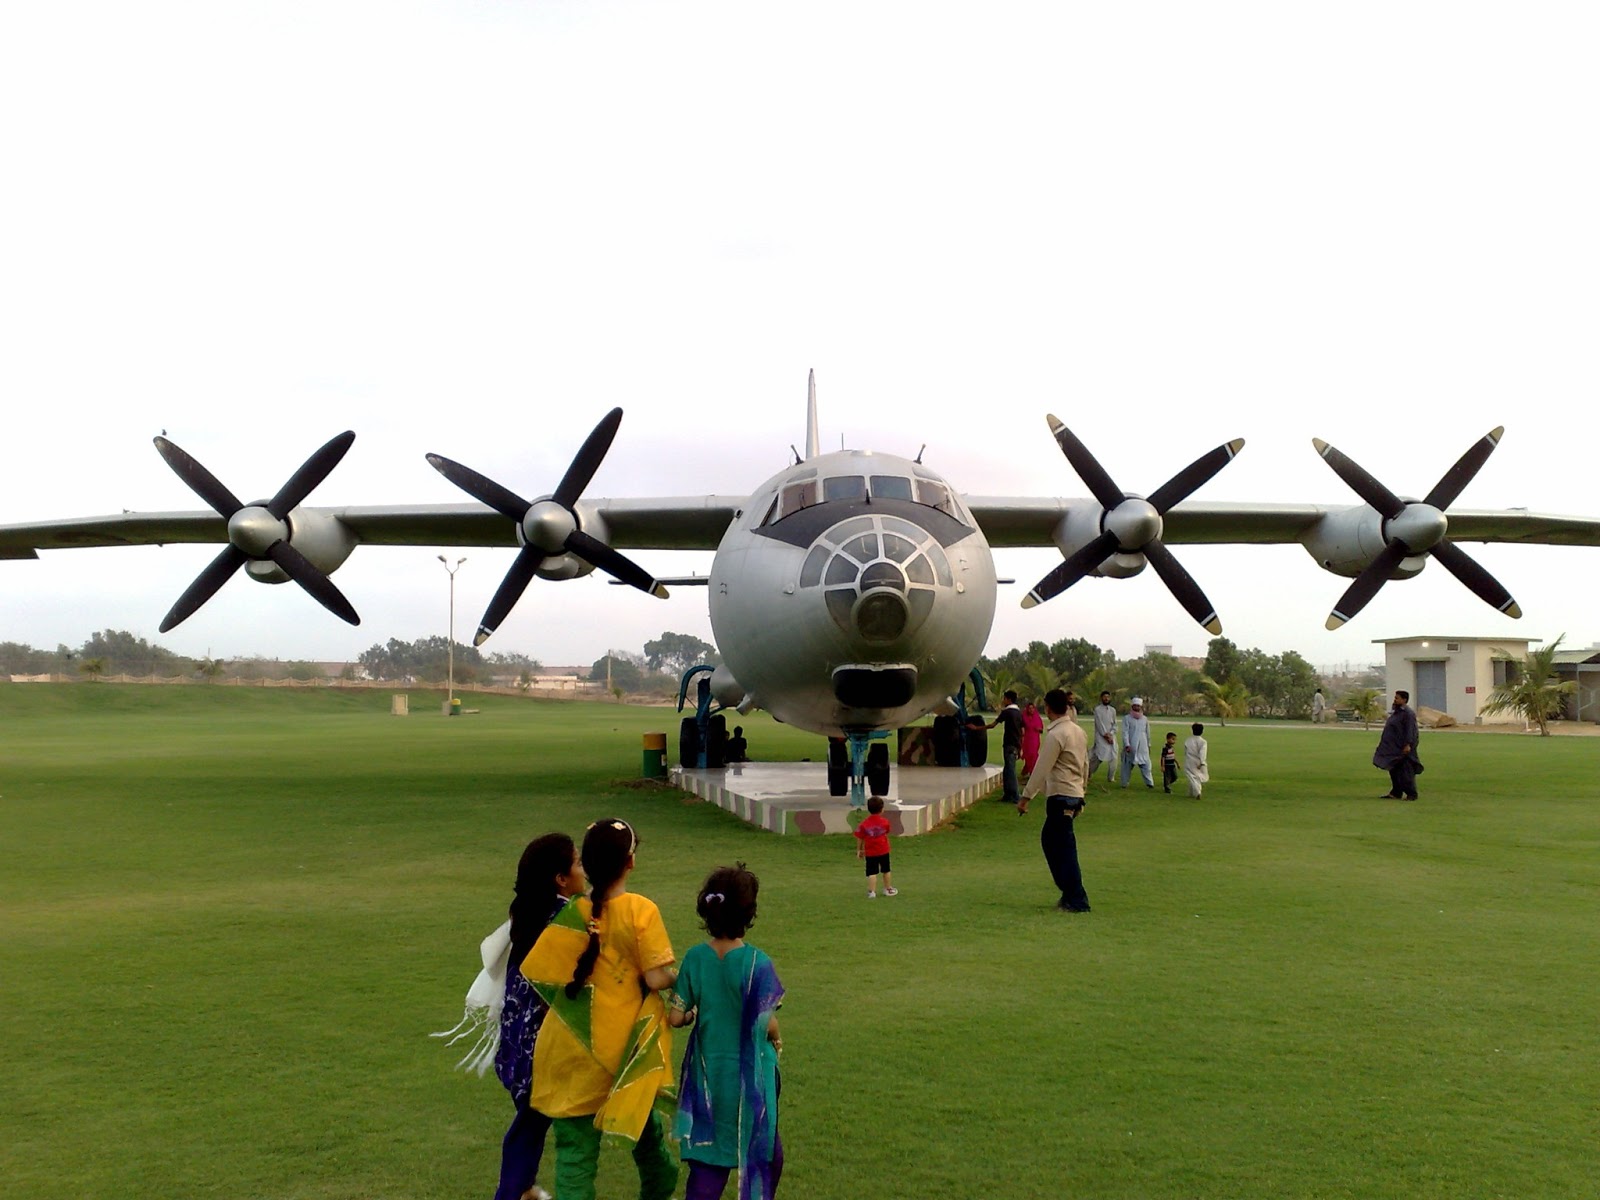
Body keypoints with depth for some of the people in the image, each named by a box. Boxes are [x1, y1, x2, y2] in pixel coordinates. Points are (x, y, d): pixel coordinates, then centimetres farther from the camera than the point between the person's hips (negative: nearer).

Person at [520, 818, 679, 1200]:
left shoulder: (572, 915, -8)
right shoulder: (640, 911, -15)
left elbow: (537, 973, -6)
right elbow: (658, 978, -17)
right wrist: (679, 976, 4)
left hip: (575, 1050, 0)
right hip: (626, 1044, 0)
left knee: (576, 1146, 7)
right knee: (642, 1120, 25)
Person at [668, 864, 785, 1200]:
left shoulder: (695, 958, -8)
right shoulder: (756, 962, -18)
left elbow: (675, 1018, -5)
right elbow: (769, 1025, -14)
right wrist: (776, 1040, 8)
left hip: (707, 1071, 3)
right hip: (750, 1072, -3)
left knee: (706, 1159, 11)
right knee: (760, 1148, 21)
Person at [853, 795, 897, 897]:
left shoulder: (864, 824, -10)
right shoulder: (885, 822, -6)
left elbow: (859, 838, -5)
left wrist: (859, 850, 7)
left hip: (870, 853, -1)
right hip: (884, 851, 1)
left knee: (872, 873, 1)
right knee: (886, 870, 17)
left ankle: (872, 892, -7)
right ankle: (888, 889, 28)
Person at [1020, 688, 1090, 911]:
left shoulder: (1055, 735, -15)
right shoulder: (1079, 731, 11)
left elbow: (1042, 768, -15)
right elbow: (1085, 765, 16)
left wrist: (1026, 796, -10)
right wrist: (1082, 788, 26)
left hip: (1061, 796, -9)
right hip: (1075, 795, 9)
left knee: (1065, 848, -2)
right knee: (1049, 840, 16)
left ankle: (1077, 901, 0)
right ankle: (1070, 892, 18)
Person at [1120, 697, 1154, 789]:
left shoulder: (1145, 719, 12)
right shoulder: (1127, 718, 0)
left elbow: (1147, 733, 19)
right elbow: (1125, 732, -5)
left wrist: (1148, 745, 21)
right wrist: (1127, 745, -13)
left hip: (1143, 747, 3)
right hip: (1131, 746, -3)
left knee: (1145, 764, -3)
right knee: (1128, 764, 2)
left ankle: (1149, 782, -2)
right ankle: (1124, 783, 7)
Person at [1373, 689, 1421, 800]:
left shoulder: (1408, 713, -14)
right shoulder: (1396, 712, 15)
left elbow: (1410, 730, -21)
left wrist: (1408, 745, -26)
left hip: (1402, 749, -10)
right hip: (1394, 748, 10)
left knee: (1406, 772, -6)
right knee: (1394, 771, 12)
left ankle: (1411, 794, 0)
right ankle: (1396, 793, 18)